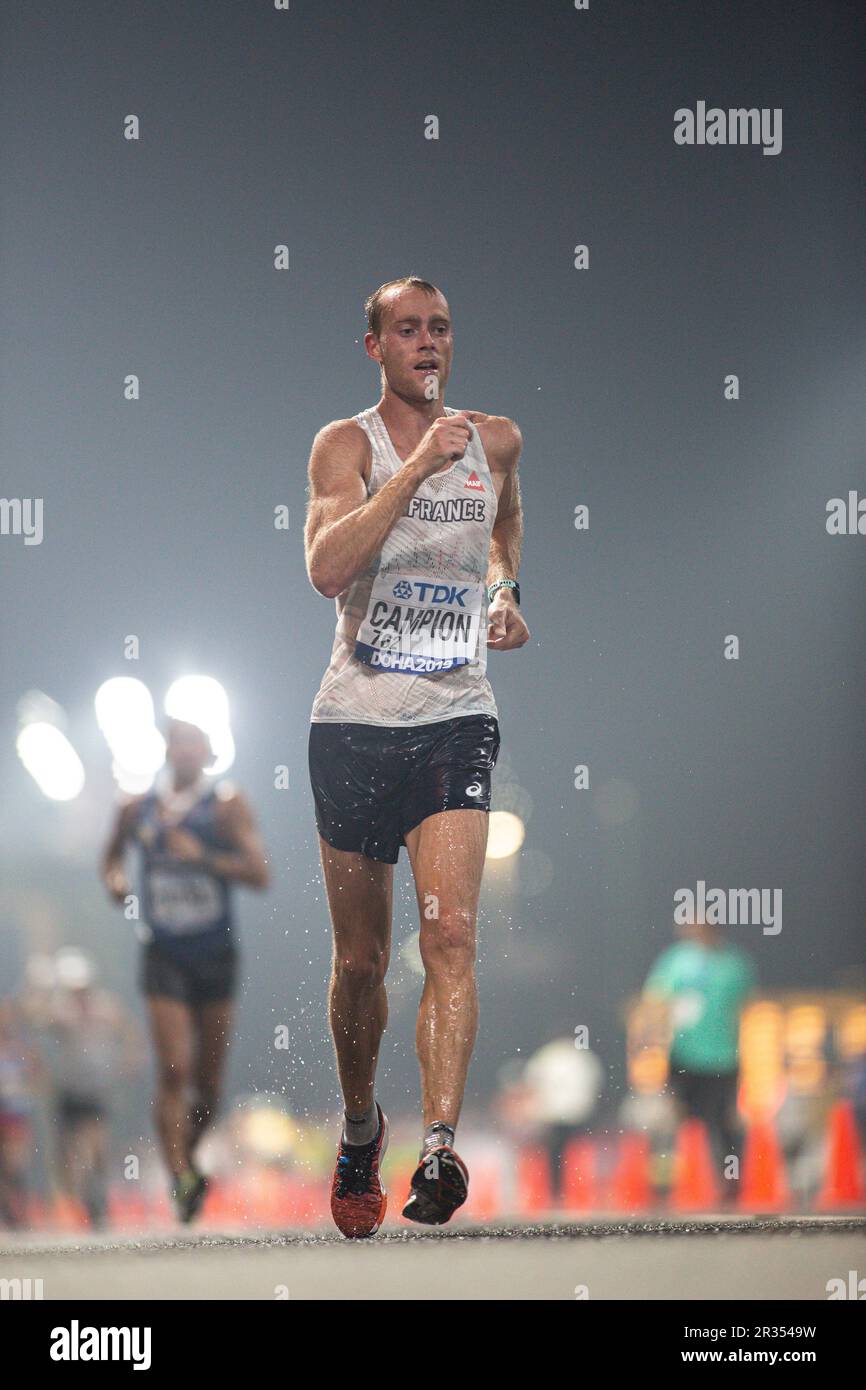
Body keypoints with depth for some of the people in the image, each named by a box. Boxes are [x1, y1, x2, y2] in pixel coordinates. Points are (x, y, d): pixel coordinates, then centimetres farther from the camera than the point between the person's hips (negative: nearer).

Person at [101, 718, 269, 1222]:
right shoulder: (139, 810, 4)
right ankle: (181, 1180, -15)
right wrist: (115, 878, 1)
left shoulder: (227, 805, -4)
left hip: (216, 956, 0)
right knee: (175, 1070, -15)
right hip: (164, 956, 0)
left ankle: (188, 1157, 34)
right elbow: (113, 853, 23)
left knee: (210, 1080, 8)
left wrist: (202, 857, -23)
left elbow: (259, 872, -12)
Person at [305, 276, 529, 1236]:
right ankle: (360, 1129, 32)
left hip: (457, 720, 1)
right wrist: (418, 466, -25)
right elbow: (326, 567, -21)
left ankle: (440, 1148, -28)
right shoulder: (347, 445, -3)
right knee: (360, 957, 9)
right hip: (356, 723, -1)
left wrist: (505, 589, 13)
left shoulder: (495, 441, 9)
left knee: (451, 931, -19)